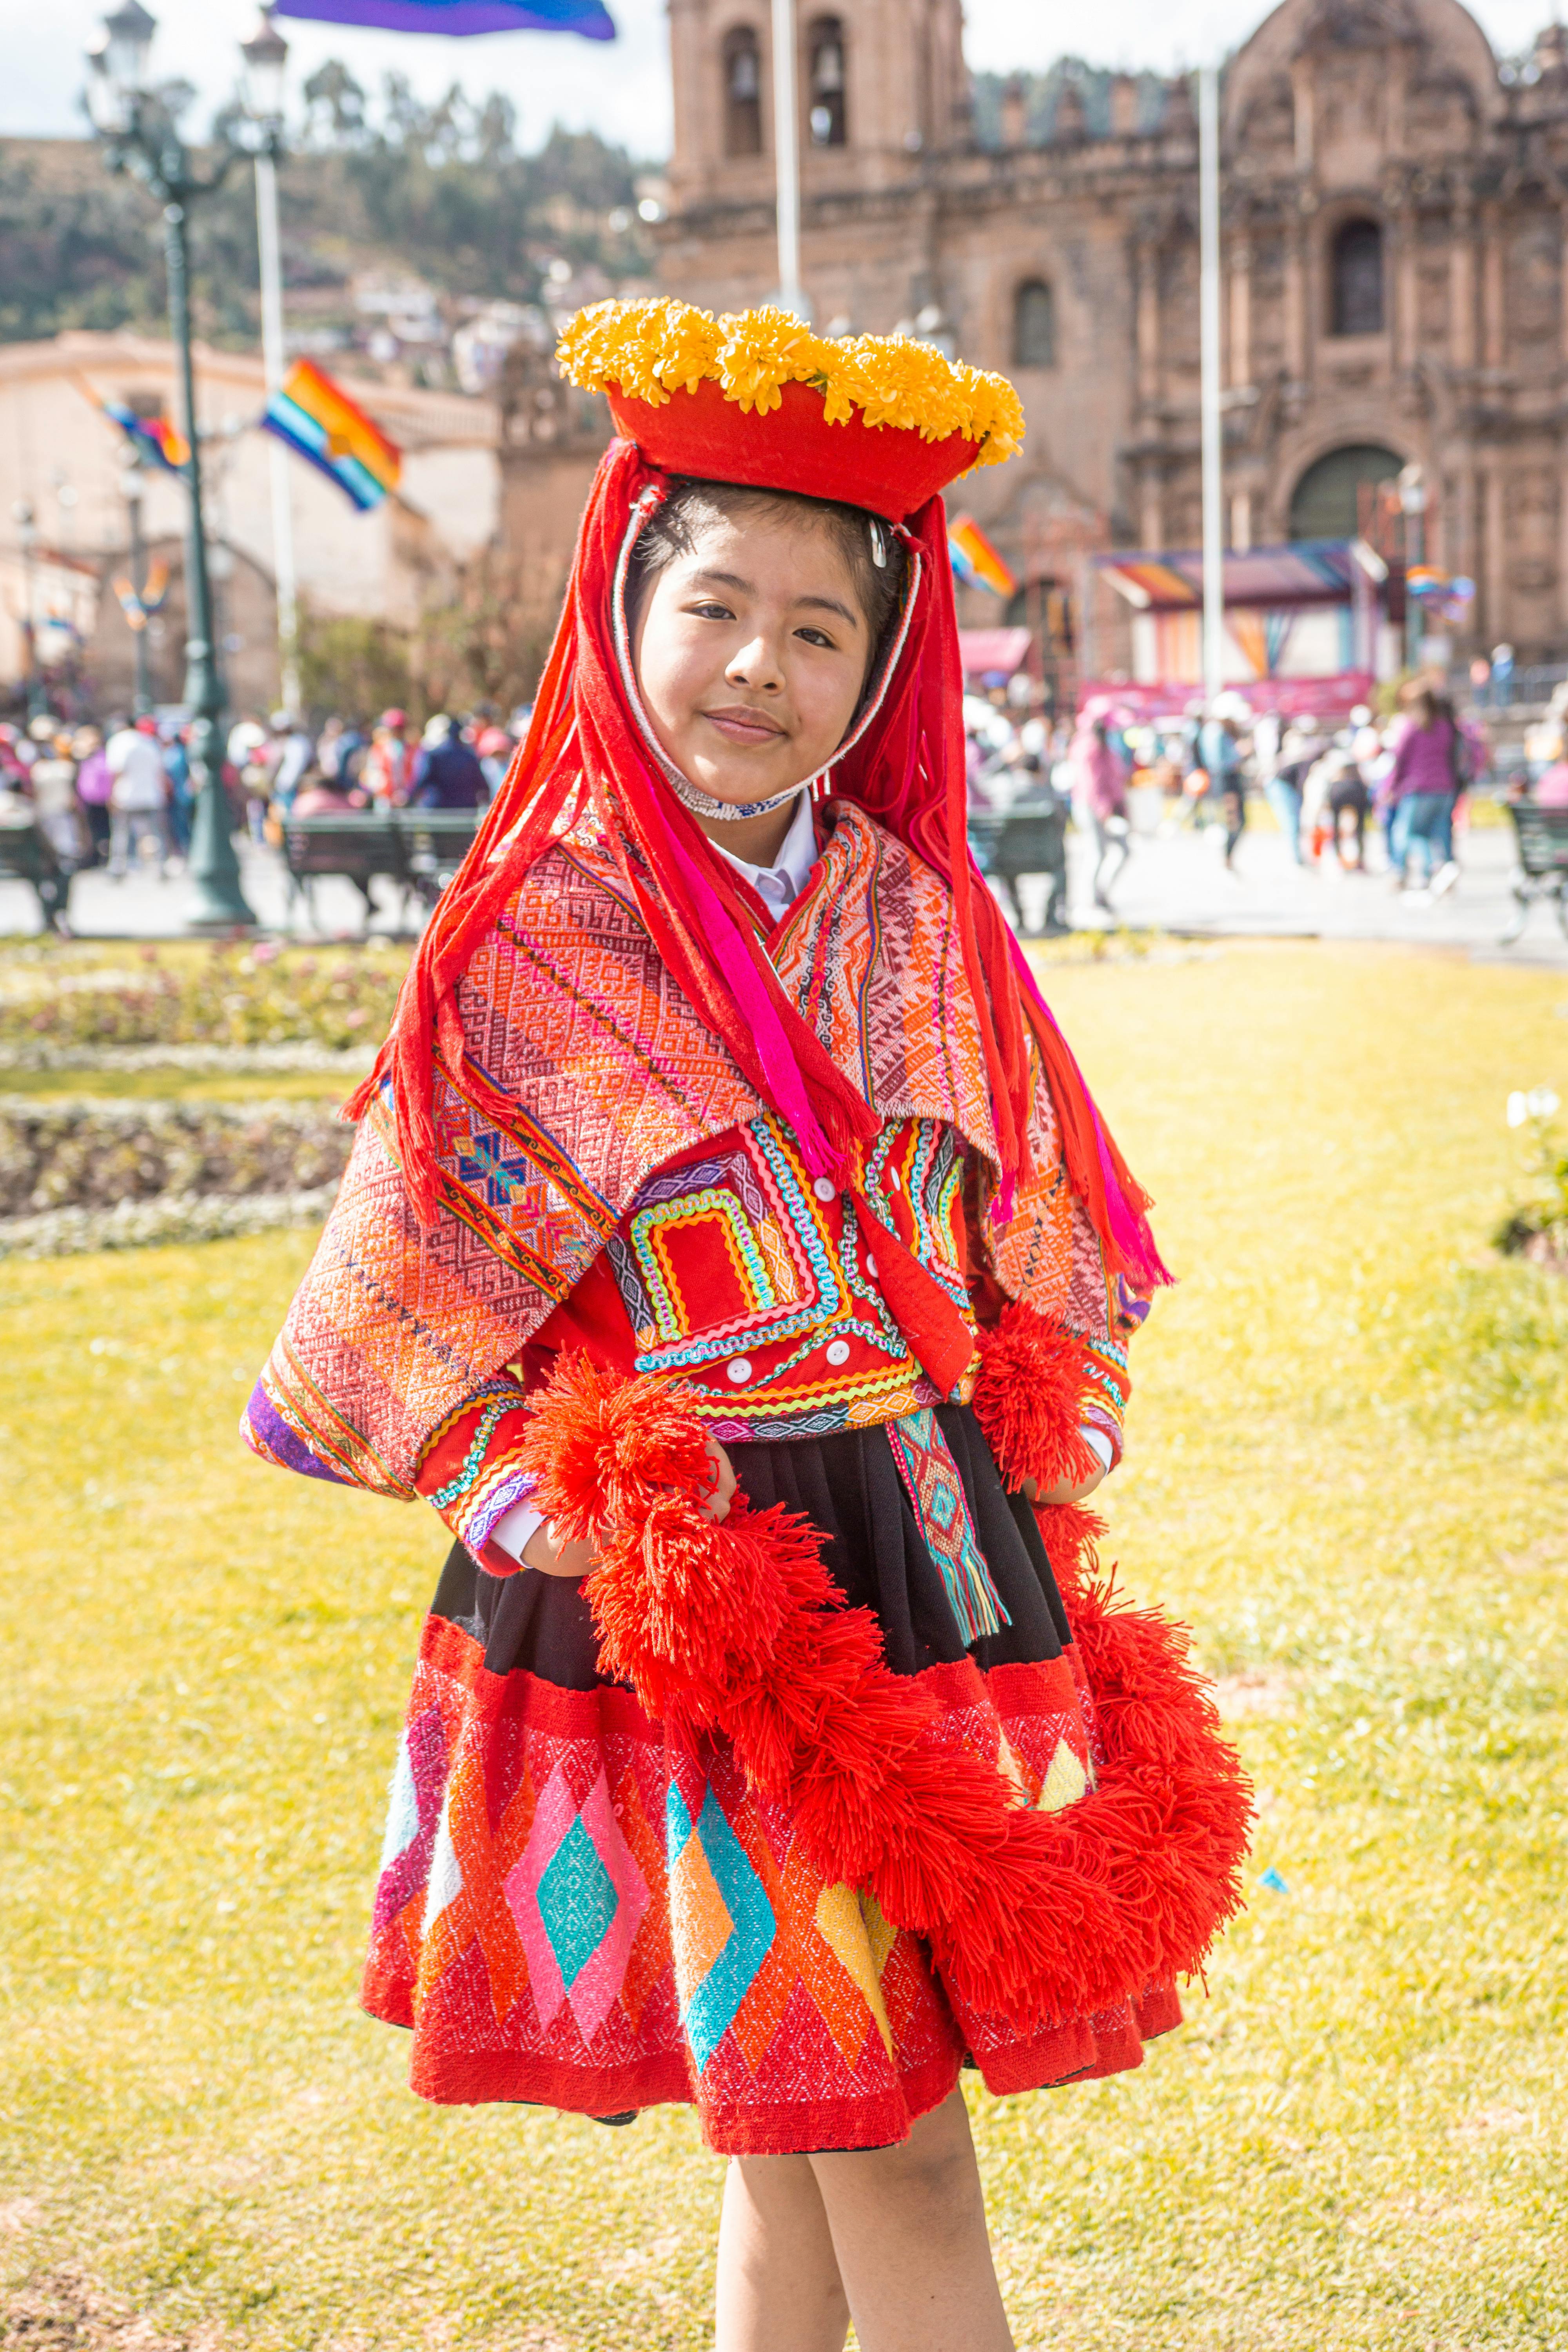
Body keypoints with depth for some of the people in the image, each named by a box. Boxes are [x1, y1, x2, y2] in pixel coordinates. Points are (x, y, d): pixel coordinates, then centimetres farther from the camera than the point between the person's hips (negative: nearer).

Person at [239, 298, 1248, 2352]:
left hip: (936, 1556, 4)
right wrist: (575, 1521, -9)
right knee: (885, 2151, -1)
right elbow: (404, 1329, -2)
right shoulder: (536, 946, -6)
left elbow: (1046, 1256, 15)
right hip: (692, 1614, -4)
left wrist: (1025, 1478, 6)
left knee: (811, 2130, 13)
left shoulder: (923, 919, 6)